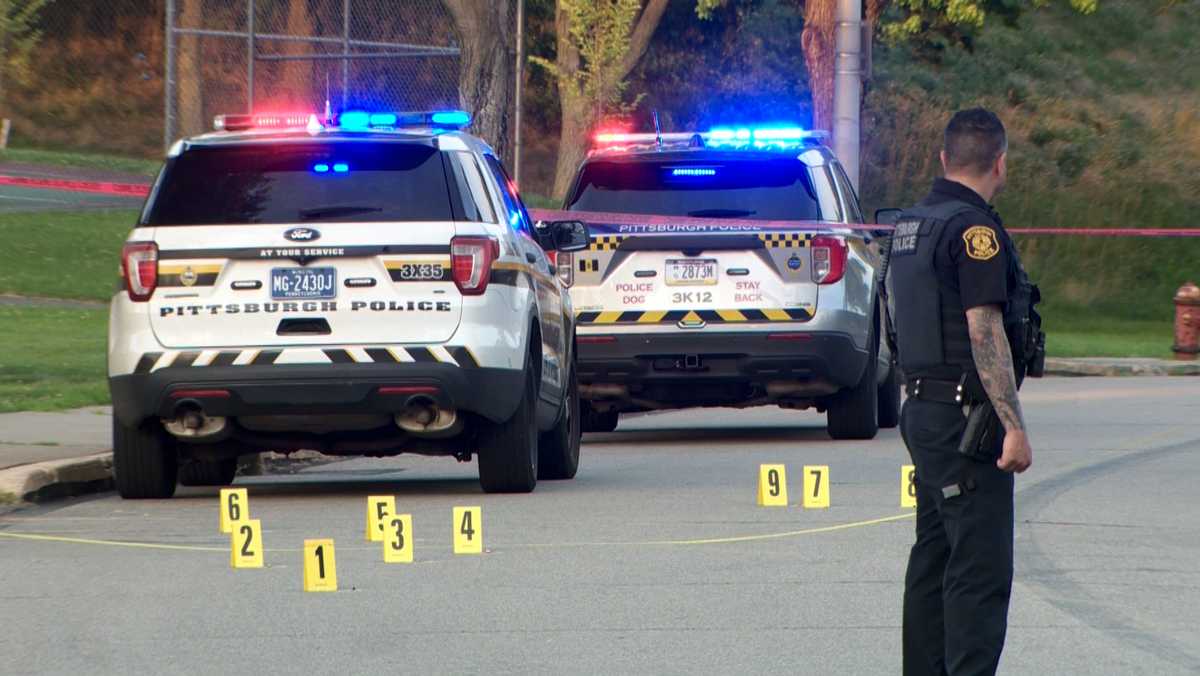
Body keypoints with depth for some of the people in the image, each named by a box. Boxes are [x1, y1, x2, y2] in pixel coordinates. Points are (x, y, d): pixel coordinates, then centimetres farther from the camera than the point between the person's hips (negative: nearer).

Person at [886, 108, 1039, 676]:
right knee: (981, 567, -10)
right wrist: (1014, 426, -21)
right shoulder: (975, 229, -15)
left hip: (923, 409, 10)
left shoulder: (910, 225, 14)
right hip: (967, 415, -10)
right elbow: (985, 330, -21)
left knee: (934, 556, 14)